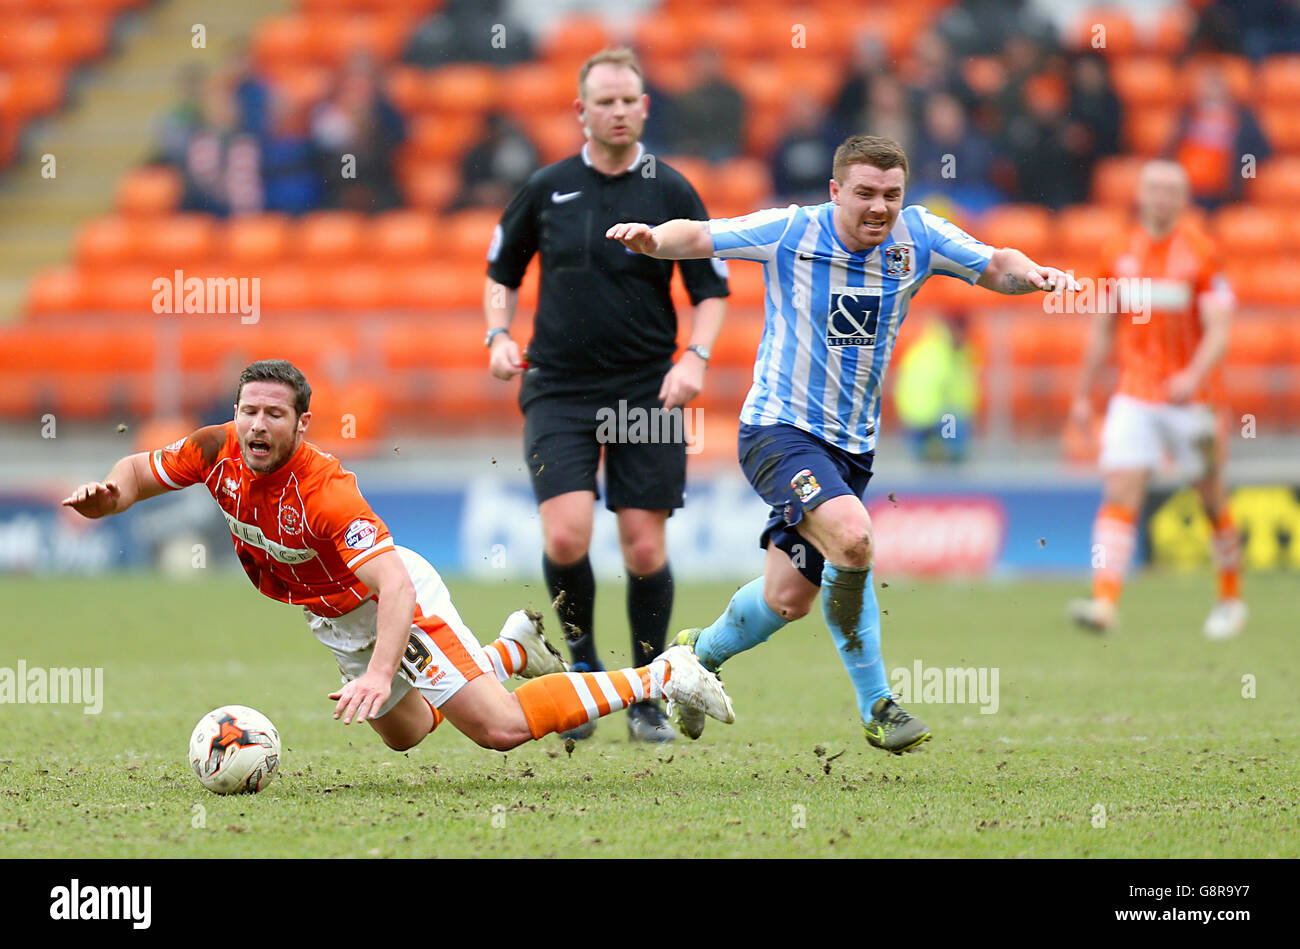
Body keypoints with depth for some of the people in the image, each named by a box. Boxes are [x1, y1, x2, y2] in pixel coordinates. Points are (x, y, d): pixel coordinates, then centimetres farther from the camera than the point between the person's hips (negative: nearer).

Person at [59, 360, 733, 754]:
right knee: (402, 734, 28)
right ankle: (515, 647, 46)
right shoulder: (218, 452, -17)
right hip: (336, 622, 8)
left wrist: (380, 673, -58)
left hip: (398, 604, -8)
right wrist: (105, 497, -23)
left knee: (499, 727, -19)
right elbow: (140, 470, 1)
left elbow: (395, 586, -44)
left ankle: (661, 676, -8)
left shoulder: (325, 491, -36)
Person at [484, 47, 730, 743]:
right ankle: (581, 656, 10)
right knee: (566, 536, -16)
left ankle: (647, 698, 14)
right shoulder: (547, 189, 4)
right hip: (558, 390, 0)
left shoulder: (672, 192, 0)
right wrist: (499, 334, -1)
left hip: (647, 393, 0)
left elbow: (711, 291, 4)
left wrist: (695, 357, -12)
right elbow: (502, 273, 16)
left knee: (644, 549, -2)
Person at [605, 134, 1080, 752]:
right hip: (779, 428, -6)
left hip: (852, 444, 6)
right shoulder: (790, 233, -12)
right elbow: (695, 237, -7)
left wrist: (1037, 275, -12)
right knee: (851, 538, -30)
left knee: (789, 599, 8)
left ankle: (700, 654, 36)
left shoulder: (918, 236, -1)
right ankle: (876, 706, -15)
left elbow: (995, 266, 10)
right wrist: (650, 238, -29)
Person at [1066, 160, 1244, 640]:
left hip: (1190, 397, -2)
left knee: (1213, 500, 9)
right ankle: (1105, 602, -21)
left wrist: (1193, 376, -29)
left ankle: (1231, 599, 27)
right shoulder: (1121, 253, 6)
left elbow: (1219, 331, -12)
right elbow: (1103, 329, 17)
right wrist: (1084, 393, 18)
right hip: (1133, 397, 2)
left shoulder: (1202, 253, -6)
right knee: (1119, 494, -13)